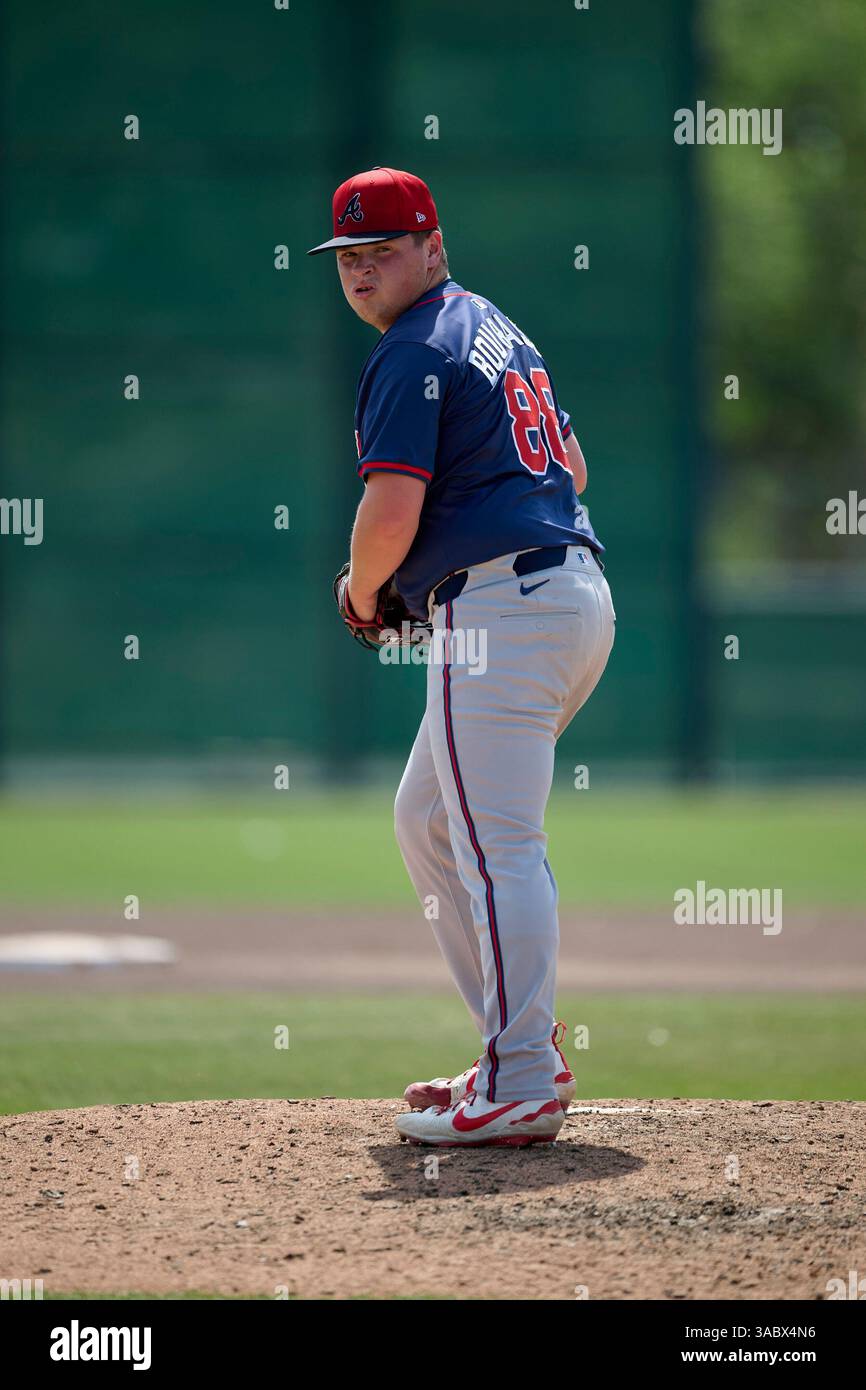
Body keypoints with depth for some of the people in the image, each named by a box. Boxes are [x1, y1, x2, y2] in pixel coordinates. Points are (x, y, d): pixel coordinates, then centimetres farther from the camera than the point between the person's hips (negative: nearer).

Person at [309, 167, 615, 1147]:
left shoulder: (412, 355, -8)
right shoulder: (494, 329, 22)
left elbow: (392, 510, -17)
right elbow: (570, 468, 29)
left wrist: (361, 595, 2)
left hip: (497, 607, -10)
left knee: (497, 846, -12)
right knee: (427, 820, 18)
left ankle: (522, 1089, -15)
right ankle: (527, 1047, 18)